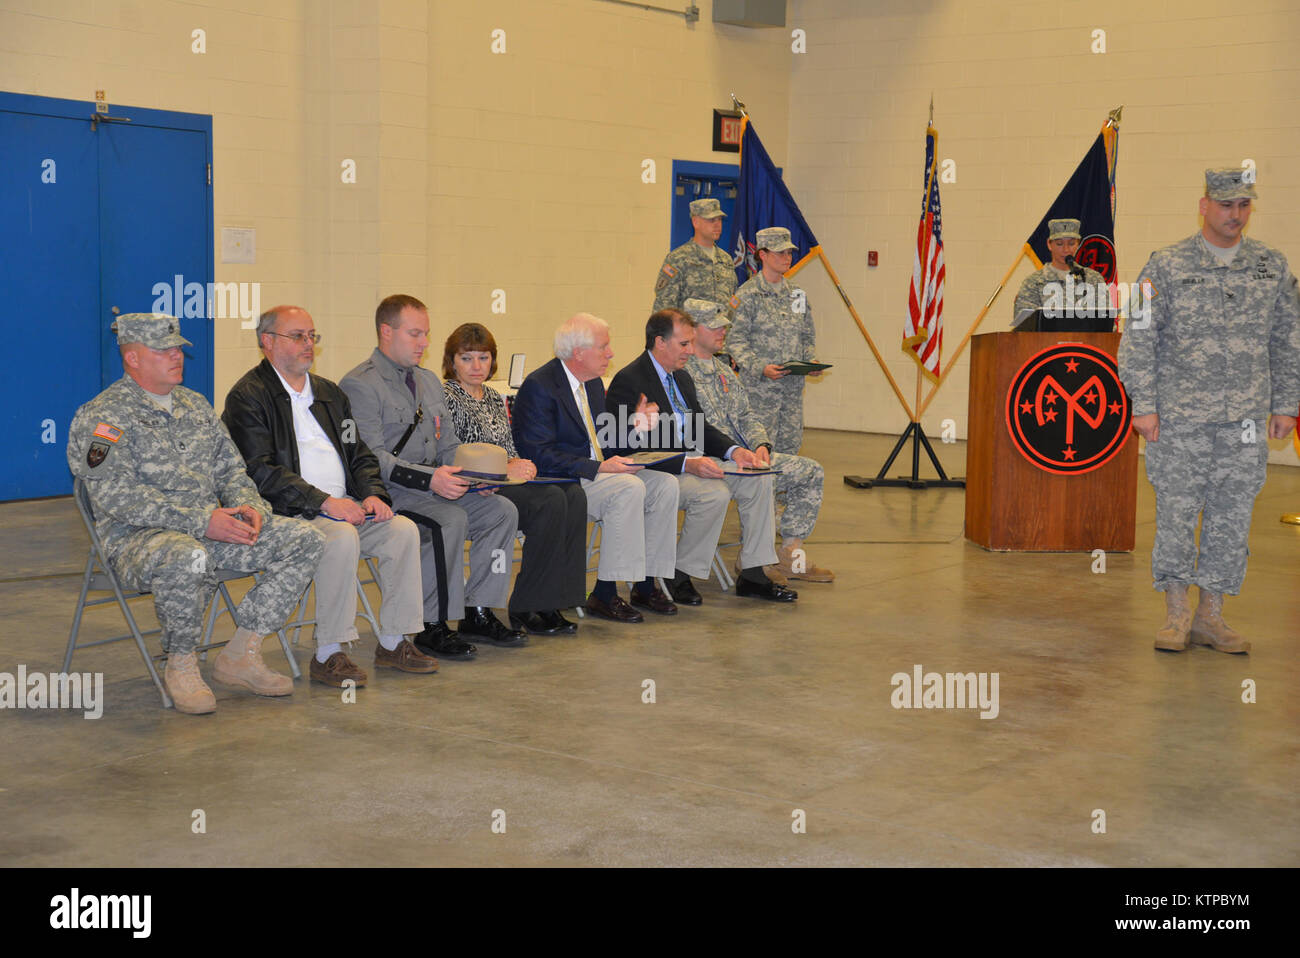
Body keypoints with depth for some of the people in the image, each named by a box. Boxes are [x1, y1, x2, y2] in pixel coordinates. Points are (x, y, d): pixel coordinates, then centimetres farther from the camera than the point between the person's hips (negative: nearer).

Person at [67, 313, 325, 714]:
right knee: (188, 557, -42)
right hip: (137, 536, -7)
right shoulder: (100, 418, -6)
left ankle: (240, 653, -5)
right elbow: (119, 497, -17)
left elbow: (230, 468, 21)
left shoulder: (195, 405, 18)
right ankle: (181, 666, -16)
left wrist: (248, 506, -4)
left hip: (212, 526, 7)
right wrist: (202, 522, -24)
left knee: (304, 540, -10)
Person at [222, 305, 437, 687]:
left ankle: (393, 643, -7)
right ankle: (328, 655, -25)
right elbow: (260, 472, -14)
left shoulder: (330, 393, 21)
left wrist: (373, 494, -1)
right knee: (342, 537, -33)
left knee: (403, 530, -16)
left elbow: (360, 456, 21)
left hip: (344, 508, 7)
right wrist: (324, 502, -20)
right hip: (287, 513, -7)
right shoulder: (247, 397, -3)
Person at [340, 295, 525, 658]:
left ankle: (477, 612, -3)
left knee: (502, 510, -9)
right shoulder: (359, 385, -9)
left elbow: (449, 446, 19)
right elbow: (371, 458, -18)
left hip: (434, 485, 8)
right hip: (388, 492, -8)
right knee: (451, 520, -31)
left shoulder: (428, 381, 18)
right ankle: (432, 627, -20)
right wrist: (429, 479, -29)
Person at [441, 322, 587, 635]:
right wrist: (503, 469, -15)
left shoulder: (495, 398, 21)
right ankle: (525, 610, -20)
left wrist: (521, 464, -1)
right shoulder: (445, 397, -4)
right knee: (550, 501, -27)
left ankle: (552, 602, -18)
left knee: (573, 495, -18)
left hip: (506, 481, 8)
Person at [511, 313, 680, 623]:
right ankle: (604, 595, -24)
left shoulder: (593, 382, 13)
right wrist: (597, 468, -25)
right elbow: (539, 454, -21)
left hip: (597, 471, 9)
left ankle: (646, 585, -4)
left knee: (665, 484, -9)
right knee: (629, 488, -29)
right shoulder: (539, 387, -14)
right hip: (561, 481, -9)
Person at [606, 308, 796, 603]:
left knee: (759, 480, -7)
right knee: (714, 493, -32)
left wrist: (734, 451, -2)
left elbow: (701, 426, 18)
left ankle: (752, 576, -3)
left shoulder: (681, 376, 16)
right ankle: (679, 577, -15)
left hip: (692, 460, 9)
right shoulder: (628, 381, -14)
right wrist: (687, 464, -30)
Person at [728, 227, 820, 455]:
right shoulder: (747, 295, -6)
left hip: (793, 384, 6)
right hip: (759, 385, -6)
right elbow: (736, 341, -9)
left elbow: (808, 335, 20)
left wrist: (810, 360, 1)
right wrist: (761, 367, -21)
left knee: (790, 445, 8)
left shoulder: (796, 293, 13)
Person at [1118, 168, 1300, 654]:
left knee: (1231, 517, 5)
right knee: (1176, 512, -1)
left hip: (1245, 418, 3)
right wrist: (1143, 405, -7)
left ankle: (1210, 615, 15)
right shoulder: (1166, 265, -1)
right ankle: (1176, 614, 11)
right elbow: (1138, 338, -2)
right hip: (1179, 414, -3)